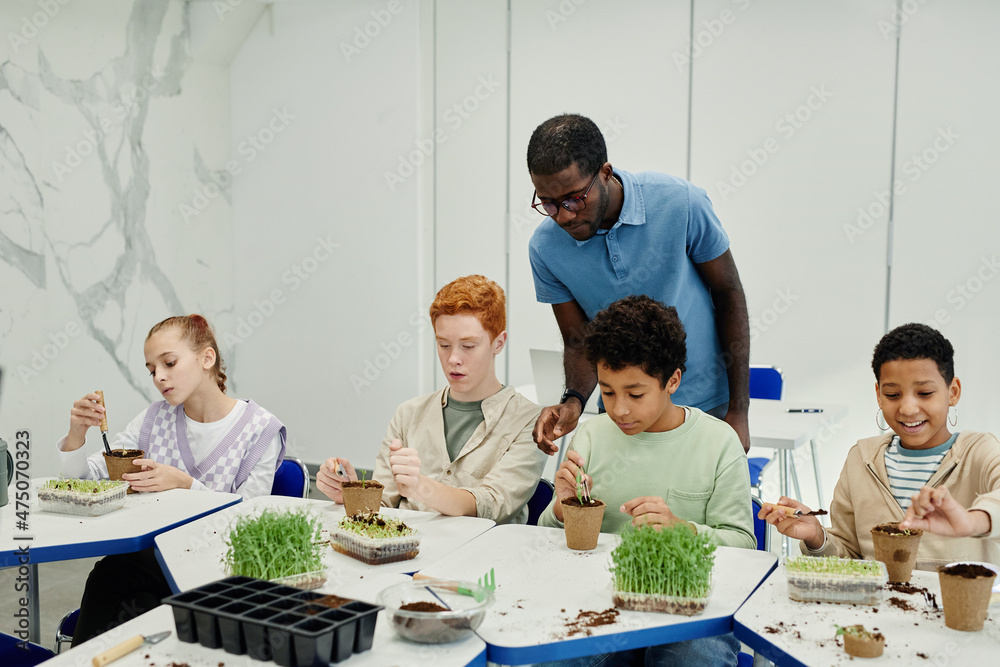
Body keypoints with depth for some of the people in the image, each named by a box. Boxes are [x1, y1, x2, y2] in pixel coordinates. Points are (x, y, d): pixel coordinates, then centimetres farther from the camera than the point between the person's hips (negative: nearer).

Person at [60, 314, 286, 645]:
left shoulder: (260, 429, -5)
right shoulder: (155, 419, 8)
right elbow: (81, 480, 8)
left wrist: (184, 483, -21)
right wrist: (77, 433, -11)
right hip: (150, 553, 4)